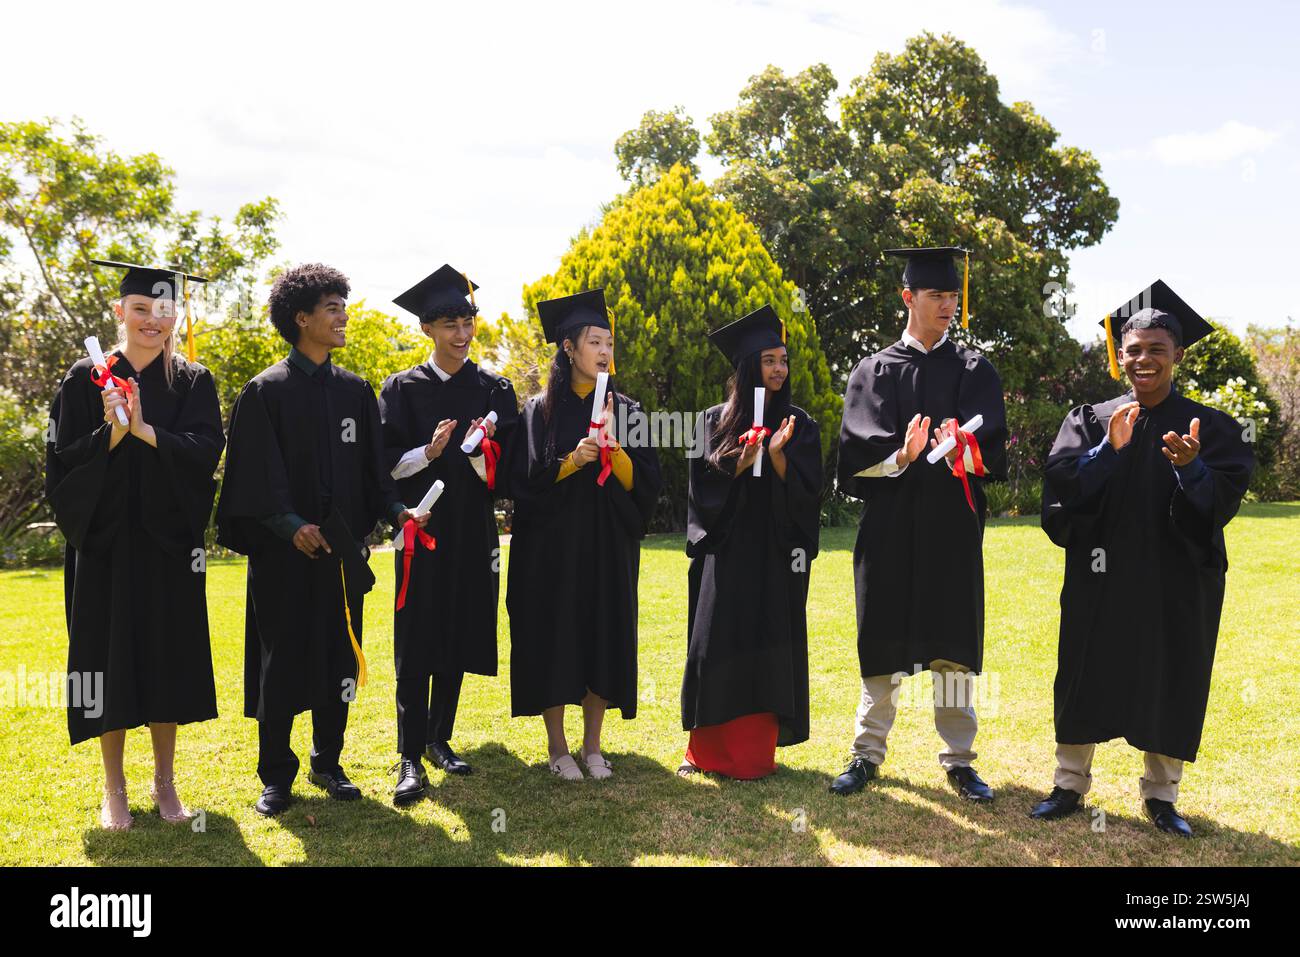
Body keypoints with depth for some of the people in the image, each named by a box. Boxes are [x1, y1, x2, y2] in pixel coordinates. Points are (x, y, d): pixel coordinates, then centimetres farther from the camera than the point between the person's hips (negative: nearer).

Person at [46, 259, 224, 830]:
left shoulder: (192, 382, 4)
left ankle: (164, 782, 20)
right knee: (110, 656, 3)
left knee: (169, 658, 6)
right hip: (104, 542, -1)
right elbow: (62, 460, -4)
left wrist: (144, 430, -20)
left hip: (169, 543, 1)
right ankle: (114, 788, 17)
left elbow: (207, 450, -9)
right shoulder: (87, 380, 1)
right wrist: (111, 431, -20)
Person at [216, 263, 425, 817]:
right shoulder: (266, 392, -4)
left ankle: (327, 763, 24)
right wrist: (291, 525, -24)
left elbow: (373, 464, 9)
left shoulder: (355, 391, 10)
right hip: (283, 549, -4)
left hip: (341, 546, 4)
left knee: (338, 656, 9)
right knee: (281, 660, 2)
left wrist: (395, 510, -8)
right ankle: (276, 775, 15)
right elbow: (258, 474, -11)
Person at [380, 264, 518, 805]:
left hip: (473, 530, 3)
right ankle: (410, 756, -2)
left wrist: (480, 452, -18)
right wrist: (429, 452, -20)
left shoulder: (494, 390, 7)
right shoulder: (403, 389, 2)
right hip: (422, 528, -2)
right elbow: (386, 462, -2)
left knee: (459, 637, 9)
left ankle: (439, 738, 22)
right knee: (417, 643, -5)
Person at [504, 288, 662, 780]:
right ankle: (557, 747, 14)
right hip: (552, 547, -2)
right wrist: (572, 461, -19)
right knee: (554, 641, 0)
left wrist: (613, 446, -16)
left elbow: (641, 483, 0)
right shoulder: (540, 411, 1)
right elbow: (524, 480, -6)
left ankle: (592, 746, 18)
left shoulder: (626, 411, 7)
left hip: (608, 549, 2)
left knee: (604, 641, 4)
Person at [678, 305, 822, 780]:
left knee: (767, 648, -1)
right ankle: (707, 747, 11)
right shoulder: (714, 422, 6)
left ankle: (755, 751, 8)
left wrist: (776, 456, -17)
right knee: (715, 645, -1)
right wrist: (739, 465, -15)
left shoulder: (799, 425, 6)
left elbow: (806, 492, -2)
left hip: (775, 554, 0)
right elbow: (703, 485, 1)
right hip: (725, 552, 0)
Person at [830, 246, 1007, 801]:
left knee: (953, 640, 3)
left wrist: (964, 449, -28)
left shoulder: (974, 371, 9)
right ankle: (868, 751, 15)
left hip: (953, 525, 1)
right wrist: (900, 455, -26)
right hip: (890, 523, 0)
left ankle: (958, 759, 13)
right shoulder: (874, 371, 7)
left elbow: (992, 448, -5)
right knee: (883, 636, 4)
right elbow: (856, 449, -6)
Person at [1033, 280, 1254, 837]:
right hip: (1101, 574, 1)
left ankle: (1160, 795, 21)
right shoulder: (1090, 421, 4)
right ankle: (1070, 785, 16)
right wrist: (1108, 450, -23)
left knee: (1168, 681, 5)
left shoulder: (1207, 427, 1)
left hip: (1176, 580, 0)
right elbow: (1060, 483, -9)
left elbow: (1224, 499, -10)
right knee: (1086, 675, 3)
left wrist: (1191, 467, -29)